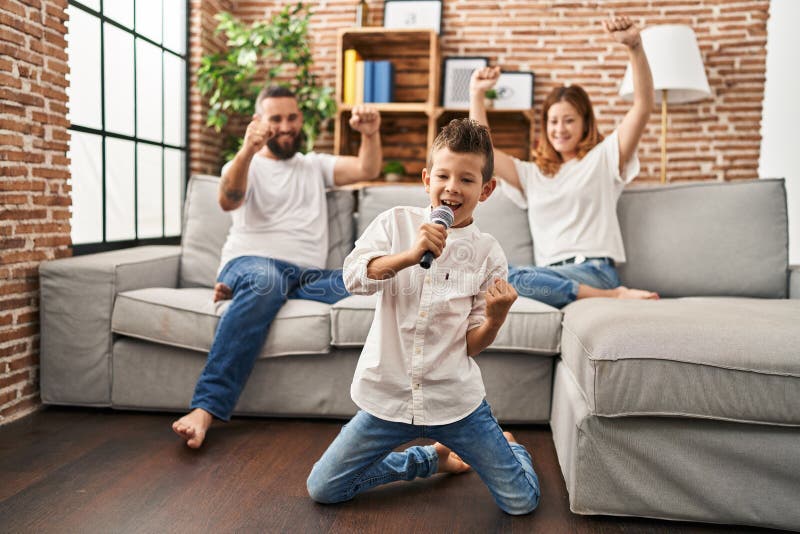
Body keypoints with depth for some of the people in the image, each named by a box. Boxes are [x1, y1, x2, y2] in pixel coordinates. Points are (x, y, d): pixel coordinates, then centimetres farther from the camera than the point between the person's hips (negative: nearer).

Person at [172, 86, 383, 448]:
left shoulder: (315, 166, 27)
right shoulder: (246, 166, 14)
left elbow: (367, 170, 11)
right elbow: (228, 201, -10)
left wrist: (371, 135, -9)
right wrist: (247, 150, -27)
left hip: (309, 277, 4)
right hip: (251, 262, -3)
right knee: (265, 282, -42)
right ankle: (206, 407, -46)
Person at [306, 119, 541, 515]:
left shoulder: (488, 254, -3)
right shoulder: (396, 222, -3)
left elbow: (473, 345, -1)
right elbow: (354, 278, -19)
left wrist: (496, 317, -21)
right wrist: (410, 255, -33)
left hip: (454, 398, -1)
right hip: (388, 393, 1)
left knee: (521, 501, -2)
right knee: (322, 490, 5)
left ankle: (507, 446, 36)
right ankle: (434, 457, 24)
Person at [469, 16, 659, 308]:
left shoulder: (603, 158, 14)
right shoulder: (531, 174, 27)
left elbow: (643, 106, 1)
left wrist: (634, 46, -12)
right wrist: (477, 94, 15)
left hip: (595, 273, -5)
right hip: (552, 276, 5)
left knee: (510, 276, -33)